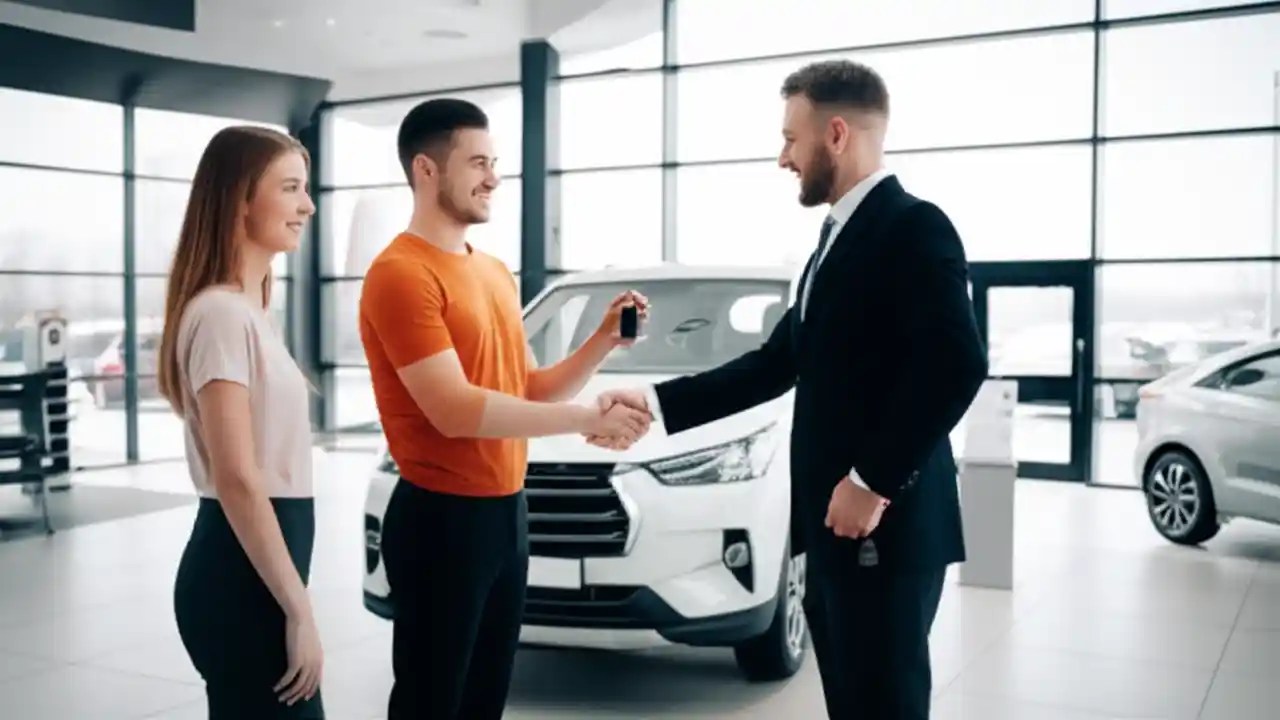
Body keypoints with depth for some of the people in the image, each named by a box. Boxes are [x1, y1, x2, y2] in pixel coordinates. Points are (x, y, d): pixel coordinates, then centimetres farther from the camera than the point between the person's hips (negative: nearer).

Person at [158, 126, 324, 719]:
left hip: (255, 569, 9)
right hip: (243, 577, -9)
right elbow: (237, 481, -21)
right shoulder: (222, 313, -16)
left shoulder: (246, 310, 13)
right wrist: (299, 610, -19)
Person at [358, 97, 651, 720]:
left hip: (506, 510, 8)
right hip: (441, 517, -8)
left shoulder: (496, 272, 13)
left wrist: (604, 341, -2)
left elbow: (531, 389, 14)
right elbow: (454, 410, -23)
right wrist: (587, 420, -20)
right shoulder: (400, 273, -15)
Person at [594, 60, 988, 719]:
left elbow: (956, 365, -22)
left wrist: (874, 482, -20)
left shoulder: (912, 226, -12)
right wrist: (657, 403, 10)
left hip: (884, 524, -9)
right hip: (836, 524, 9)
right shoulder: (839, 237, 18)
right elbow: (777, 364, 17)